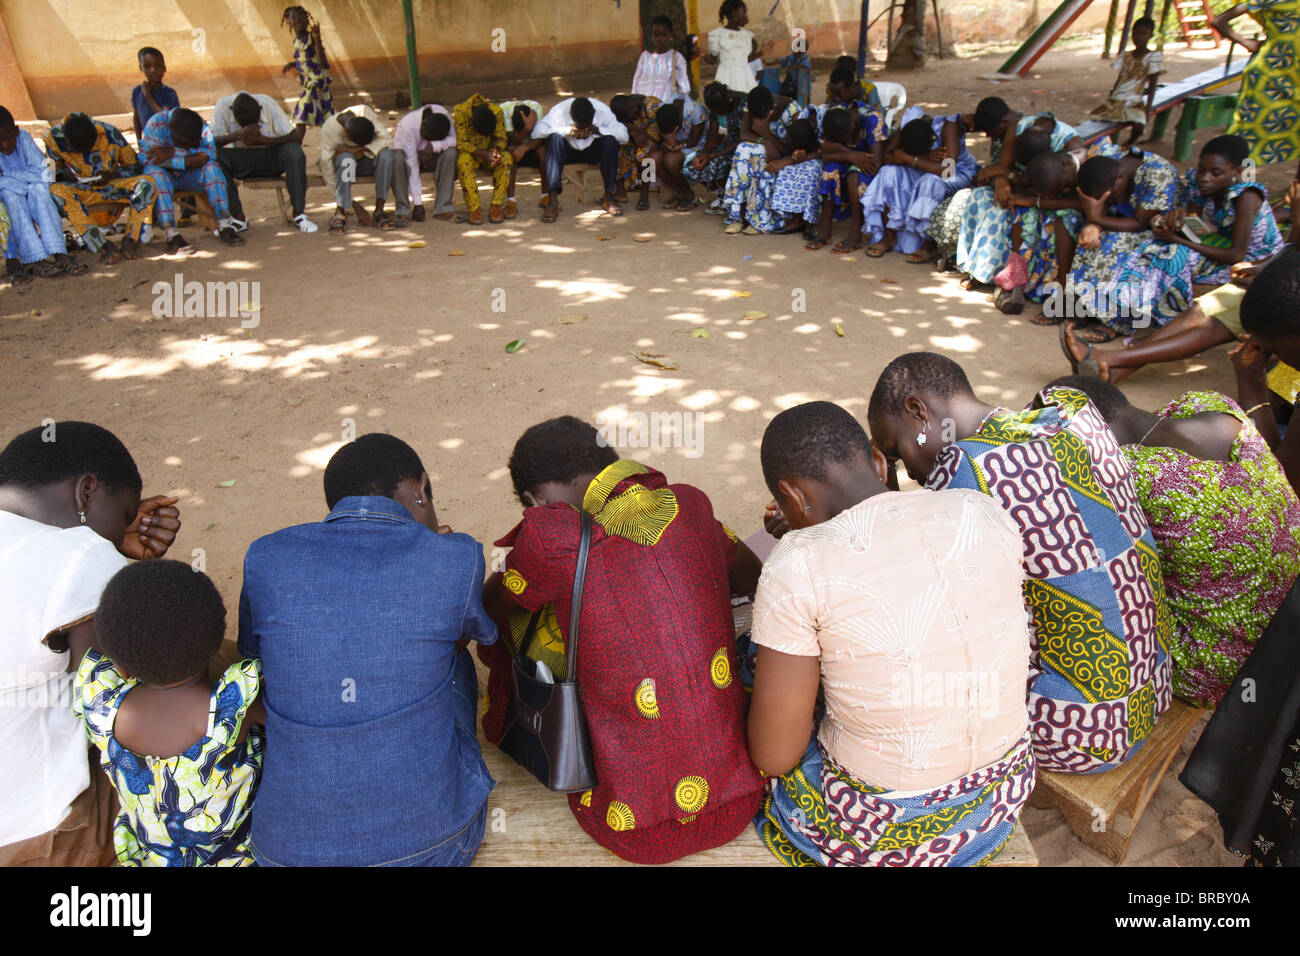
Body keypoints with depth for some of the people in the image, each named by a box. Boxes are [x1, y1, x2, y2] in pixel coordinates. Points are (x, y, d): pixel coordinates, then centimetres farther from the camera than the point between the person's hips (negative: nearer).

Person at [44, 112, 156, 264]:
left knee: (146, 183, -29)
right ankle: (105, 246, -39)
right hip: (79, 190, 0)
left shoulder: (109, 133, -13)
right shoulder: (53, 138, -11)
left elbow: (135, 165, -2)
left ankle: (131, 241, -28)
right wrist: (63, 175, -19)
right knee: (57, 192, -35)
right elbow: (52, 171, 5)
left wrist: (111, 175, -19)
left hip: (112, 185, 0)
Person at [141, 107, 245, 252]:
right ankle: (171, 235, -42)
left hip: (187, 175, 3)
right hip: (163, 174, -2)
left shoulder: (202, 127, -13)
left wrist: (173, 152, -37)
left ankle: (225, 226, -28)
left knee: (211, 167, -26)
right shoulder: (156, 124, -23)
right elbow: (150, 159, -30)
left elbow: (210, 153, -28)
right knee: (155, 172, -36)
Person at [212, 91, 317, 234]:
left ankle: (298, 213, -23)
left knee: (294, 152, -32)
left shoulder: (269, 104, -19)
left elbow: (297, 138, -22)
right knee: (214, 156, -29)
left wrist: (263, 140, -34)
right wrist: (238, 135, -40)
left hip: (272, 159, -1)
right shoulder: (223, 107, -17)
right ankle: (238, 217, -21)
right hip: (241, 161, 1)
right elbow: (210, 142, -23)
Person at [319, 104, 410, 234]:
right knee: (346, 159, -39)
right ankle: (340, 215, -32)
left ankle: (379, 212, -27)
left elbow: (387, 139, -24)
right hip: (343, 162, -3)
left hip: (365, 159, 3)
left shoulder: (365, 111, -22)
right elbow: (326, 166, -26)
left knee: (386, 154, -31)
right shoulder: (329, 129, -28)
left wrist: (356, 149, -35)